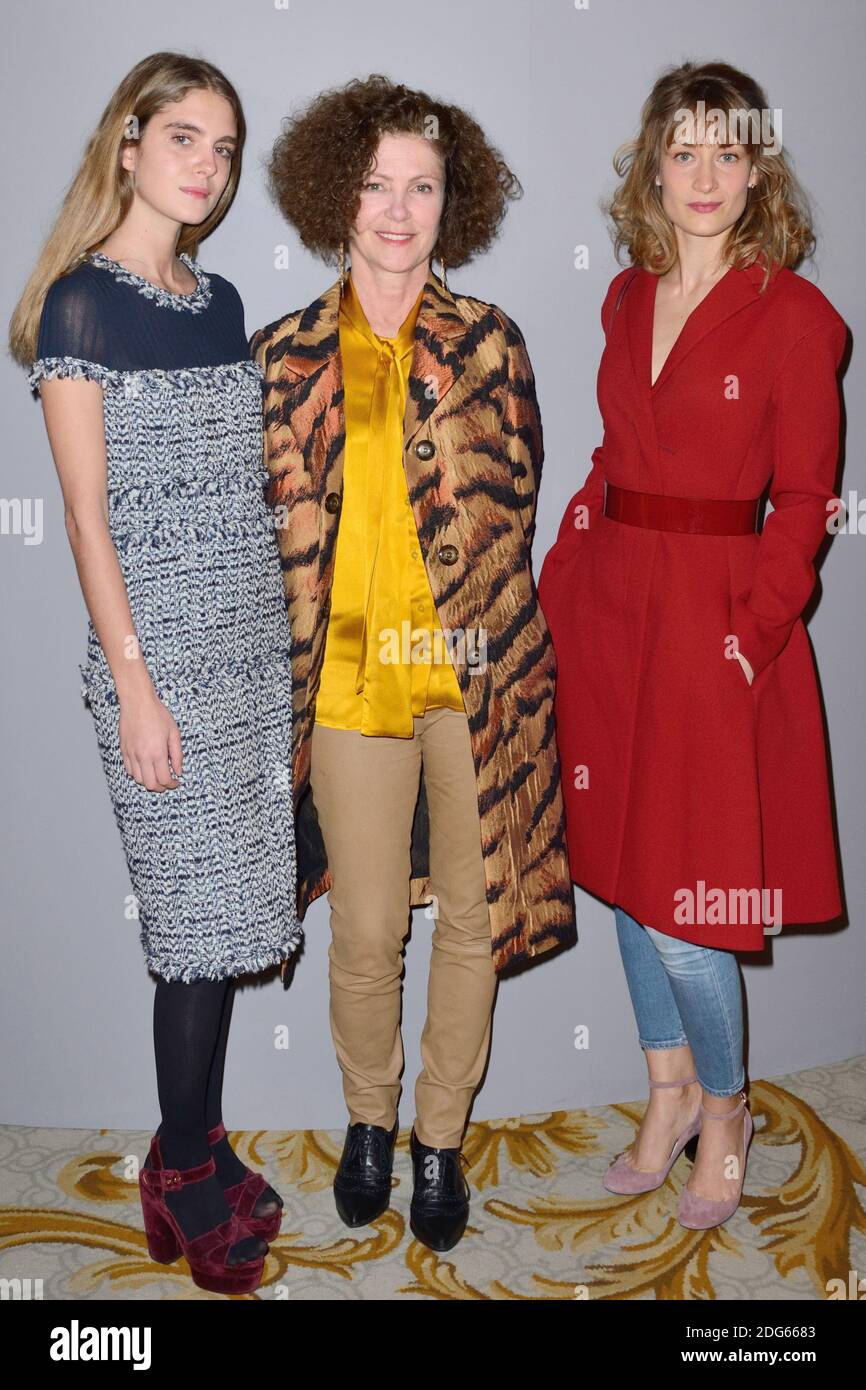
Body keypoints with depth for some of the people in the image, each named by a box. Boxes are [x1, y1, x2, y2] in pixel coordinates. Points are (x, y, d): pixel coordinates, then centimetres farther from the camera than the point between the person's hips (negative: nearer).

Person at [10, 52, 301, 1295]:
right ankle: (185, 1171, 18)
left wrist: (286, 636, 14)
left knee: (226, 907, 10)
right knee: (201, 911, -1)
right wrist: (133, 681, -14)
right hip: (160, 646, -6)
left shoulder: (220, 302, 13)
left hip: (252, 642, 6)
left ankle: (194, 1150, 26)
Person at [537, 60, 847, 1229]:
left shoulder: (795, 316, -6)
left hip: (715, 620, -6)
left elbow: (803, 501, -6)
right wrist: (564, 576, 6)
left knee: (682, 906, -2)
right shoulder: (627, 299, 10)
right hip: (607, 606, 6)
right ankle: (669, 1090, 34)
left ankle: (723, 1112, 26)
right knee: (619, 868, 14)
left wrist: (750, 634, -15)